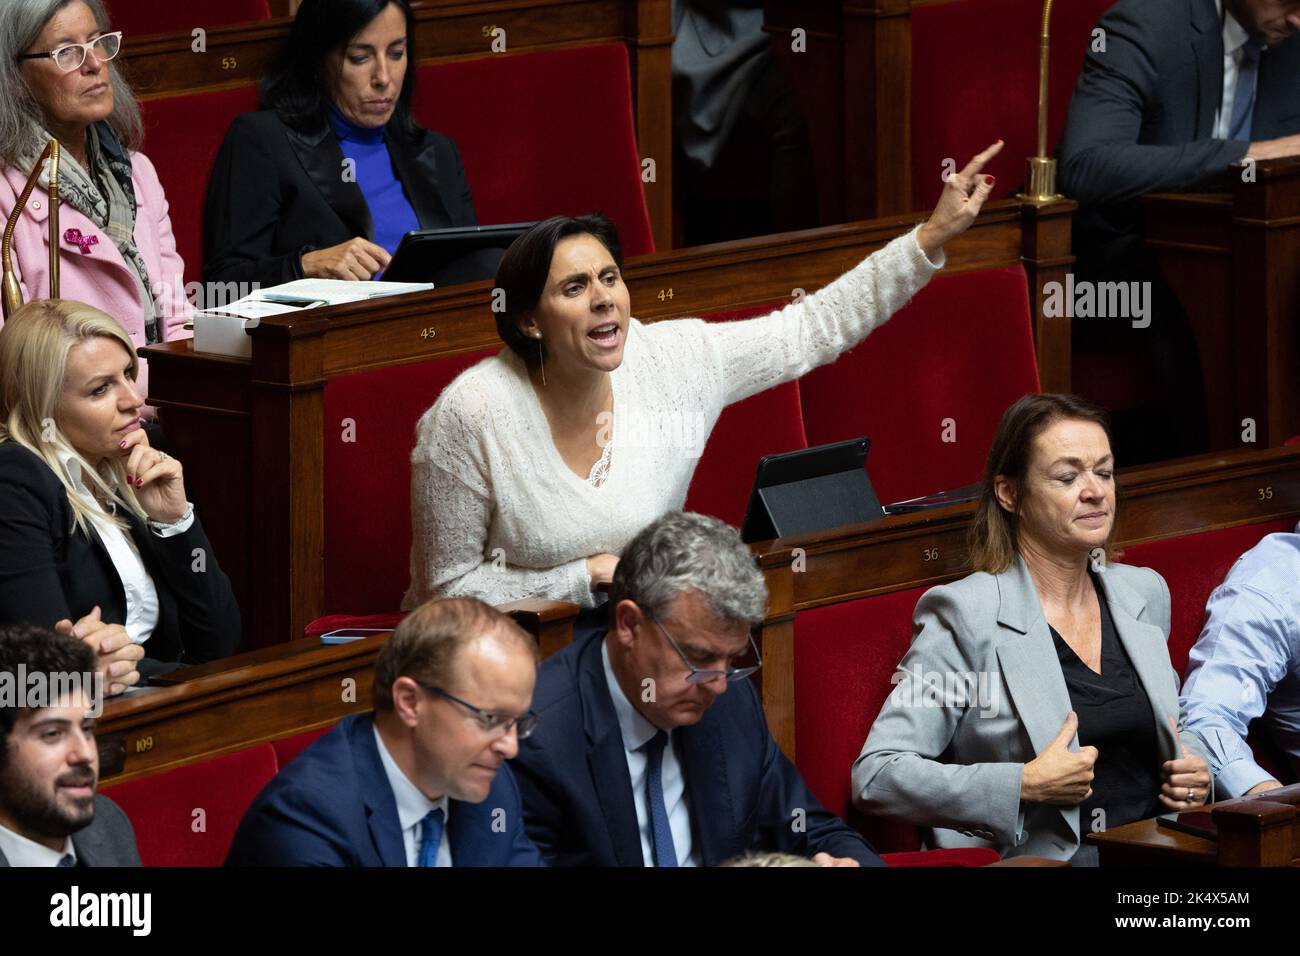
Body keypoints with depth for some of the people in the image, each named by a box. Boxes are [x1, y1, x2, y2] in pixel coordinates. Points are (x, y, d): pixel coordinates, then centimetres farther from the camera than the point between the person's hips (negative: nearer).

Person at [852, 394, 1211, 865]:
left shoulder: (1144, 593, 15)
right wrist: (1025, 786, -17)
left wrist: (1192, 772, 9)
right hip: (1049, 857, -7)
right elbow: (874, 776, -10)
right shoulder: (966, 614, -5)